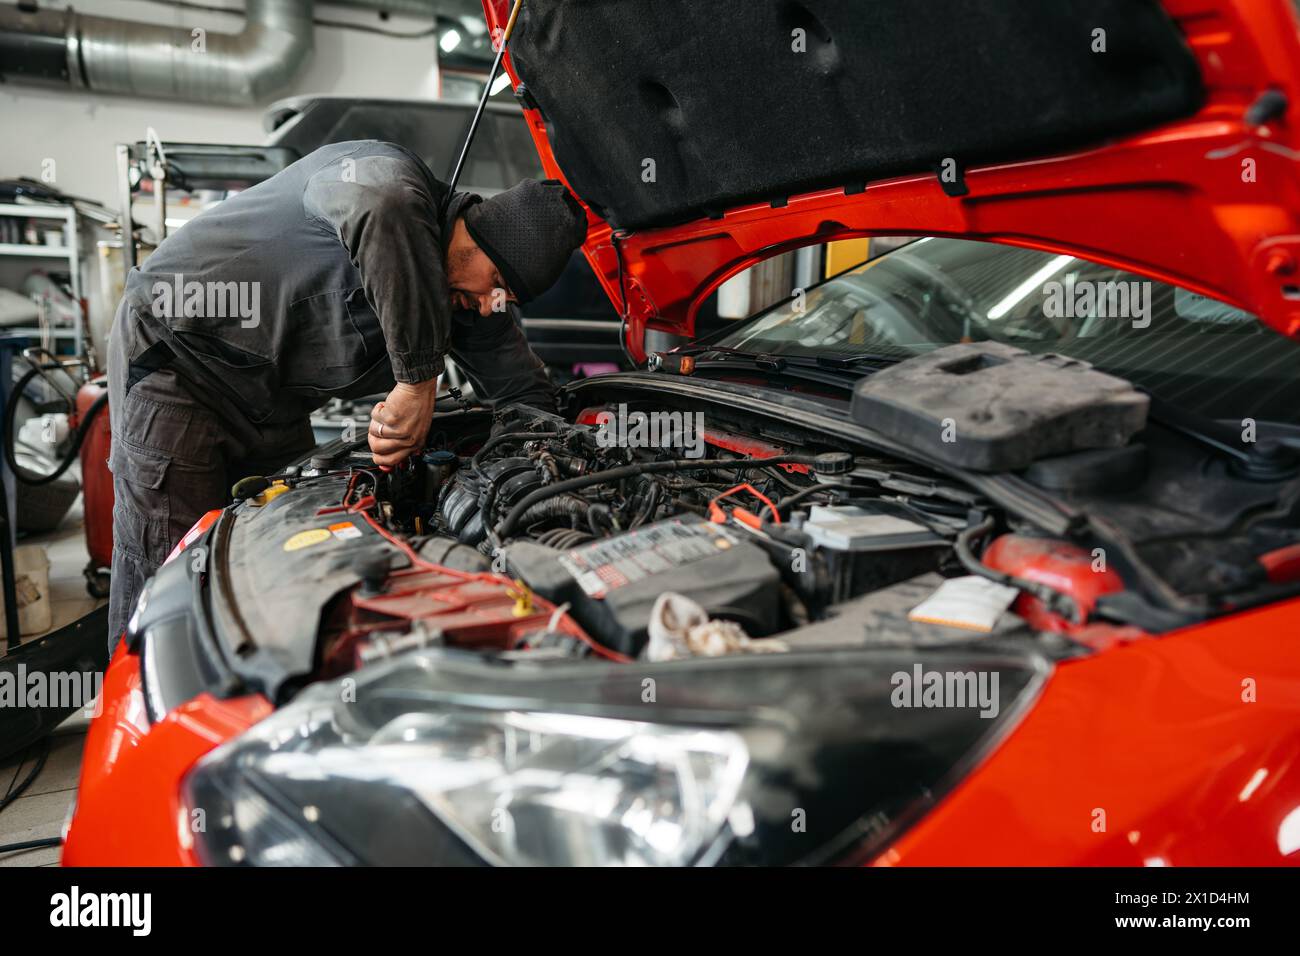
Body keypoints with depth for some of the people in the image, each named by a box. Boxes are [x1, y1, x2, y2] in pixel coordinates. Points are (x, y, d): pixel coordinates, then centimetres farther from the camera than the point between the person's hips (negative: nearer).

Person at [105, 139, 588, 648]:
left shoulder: (476, 298, -2)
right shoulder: (391, 177, -24)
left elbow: (530, 396, 5)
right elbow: (381, 211, -51)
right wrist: (418, 382, -47)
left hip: (271, 396, 7)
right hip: (173, 348, -7)